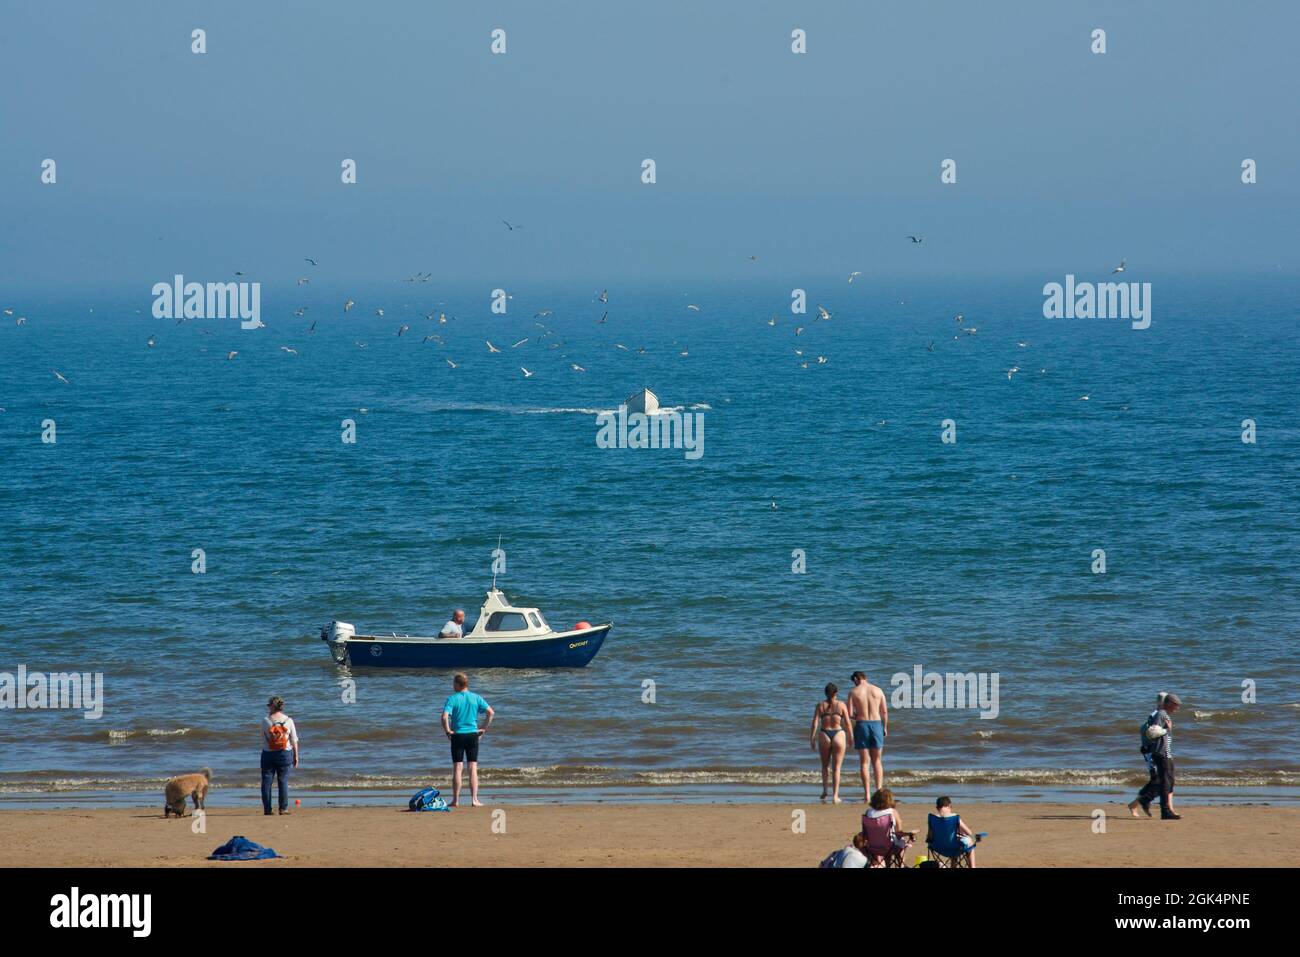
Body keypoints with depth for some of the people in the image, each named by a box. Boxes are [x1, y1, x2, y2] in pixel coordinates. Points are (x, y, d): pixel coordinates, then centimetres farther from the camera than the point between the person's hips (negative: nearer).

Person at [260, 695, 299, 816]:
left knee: (266, 781, 6)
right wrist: (296, 756, 7)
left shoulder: (266, 721, -7)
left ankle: (267, 808, 3)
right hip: (285, 754, 1)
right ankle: (283, 808, 3)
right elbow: (294, 740, -1)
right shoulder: (288, 720, -3)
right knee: (283, 781, 5)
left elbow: (263, 738, 2)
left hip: (268, 754, -1)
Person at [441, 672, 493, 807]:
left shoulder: (452, 698, -7)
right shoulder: (475, 698, 2)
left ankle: (455, 800, 5)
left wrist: (448, 731, -6)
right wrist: (485, 729, 4)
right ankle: (474, 799, -1)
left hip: (457, 735, -2)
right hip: (473, 735, 2)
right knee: (473, 768, 4)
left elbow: (445, 717, -20)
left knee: (457, 768, 3)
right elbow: (491, 712, -2)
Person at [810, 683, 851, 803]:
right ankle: (835, 796, 0)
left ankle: (825, 790, 16)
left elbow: (815, 723, -4)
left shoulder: (820, 705, 1)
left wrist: (813, 739, -1)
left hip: (824, 735, 1)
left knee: (825, 765, 22)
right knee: (837, 767, 4)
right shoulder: (841, 705, -2)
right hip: (839, 735, -1)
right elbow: (847, 723, -3)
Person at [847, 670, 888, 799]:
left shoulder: (854, 692, -3)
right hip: (876, 724, 2)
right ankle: (879, 790, 1)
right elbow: (885, 712, 3)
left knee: (864, 762, 5)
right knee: (877, 760, 12)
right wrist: (885, 727, 14)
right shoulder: (877, 690, 3)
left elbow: (850, 714, -8)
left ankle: (867, 794, 1)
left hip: (861, 725, -2)